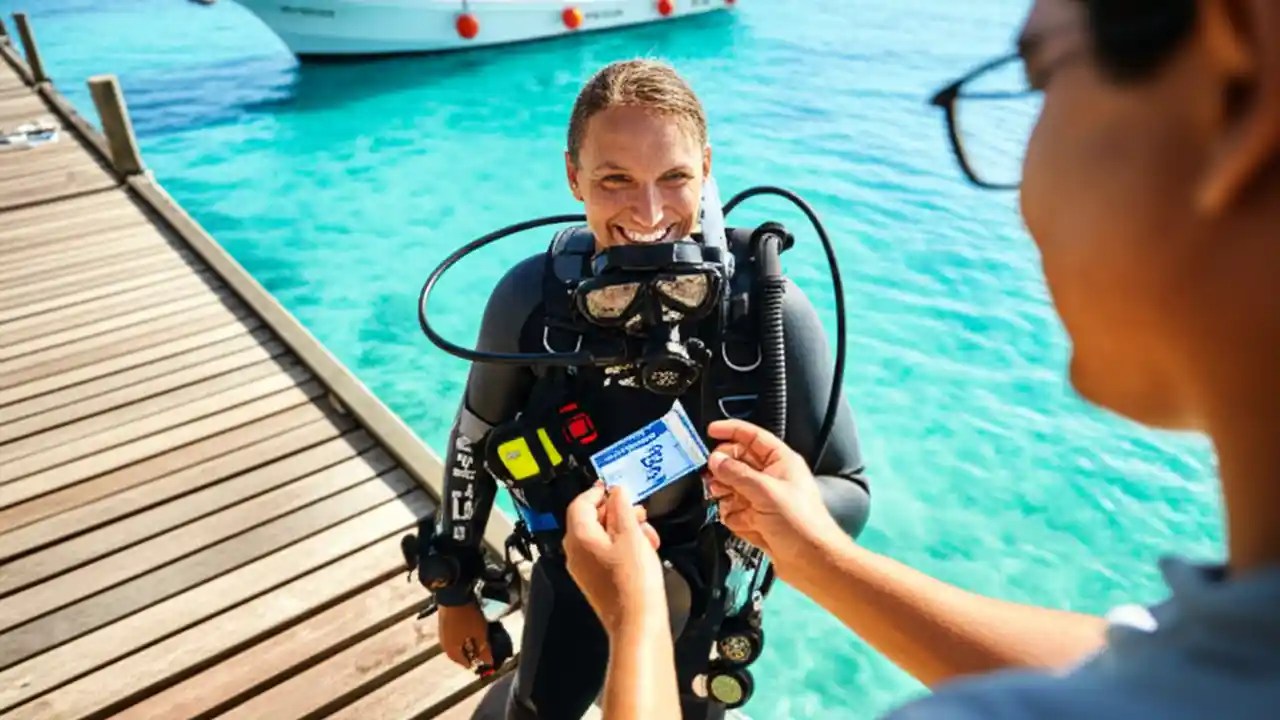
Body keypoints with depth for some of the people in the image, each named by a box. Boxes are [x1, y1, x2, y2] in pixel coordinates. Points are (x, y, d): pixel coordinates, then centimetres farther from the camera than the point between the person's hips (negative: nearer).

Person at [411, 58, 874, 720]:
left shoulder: (769, 310, -28)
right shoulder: (530, 296, -24)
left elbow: (849, 492, -21)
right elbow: (473, 444, -7)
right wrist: (455, 590, 2)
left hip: (702, 588, 0)